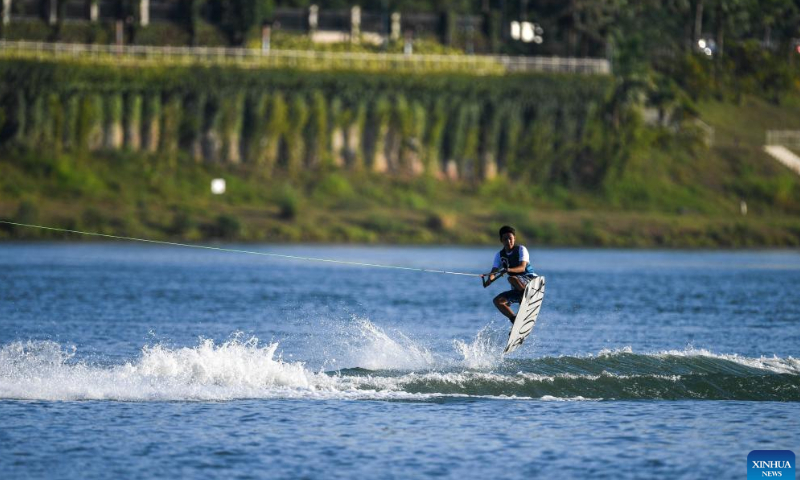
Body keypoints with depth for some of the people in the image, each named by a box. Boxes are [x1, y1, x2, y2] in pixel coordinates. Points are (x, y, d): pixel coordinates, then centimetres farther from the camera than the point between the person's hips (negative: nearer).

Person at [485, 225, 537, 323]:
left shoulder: (521, 249, -7)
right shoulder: (500, 255, 7)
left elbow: (522, 267, -22)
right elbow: (493, 272, -3)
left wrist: (508, 270, -40)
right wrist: (490, 279, -28)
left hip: (529, 279, -6)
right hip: (517, 289, 6)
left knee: (512, 278, -34)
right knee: (498, 301, -10)